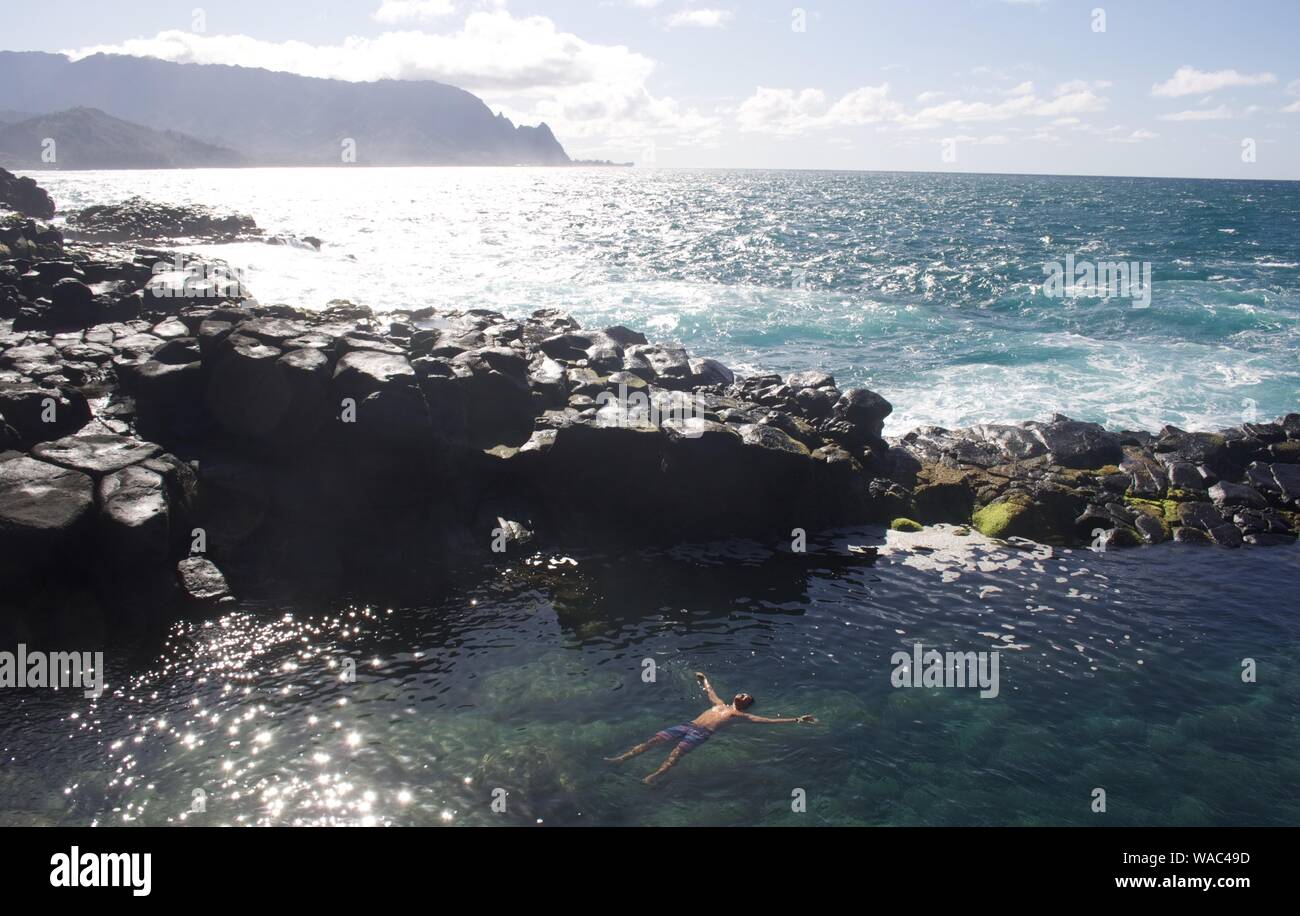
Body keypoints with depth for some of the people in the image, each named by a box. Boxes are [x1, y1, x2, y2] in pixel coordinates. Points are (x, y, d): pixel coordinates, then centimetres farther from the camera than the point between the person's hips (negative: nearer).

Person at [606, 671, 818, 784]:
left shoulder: (741, 715, 12)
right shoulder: (720, 704, 31)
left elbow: (769, 720, 5)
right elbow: (709, 690, 52)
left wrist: (796, 719, -2)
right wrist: (704, 679, 69)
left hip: (702, 734, -6)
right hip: (689, 725, 6)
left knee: (676, 753, -32)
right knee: (655, 739, -11)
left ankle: (652, 778, -51)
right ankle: (621, 759, -16)